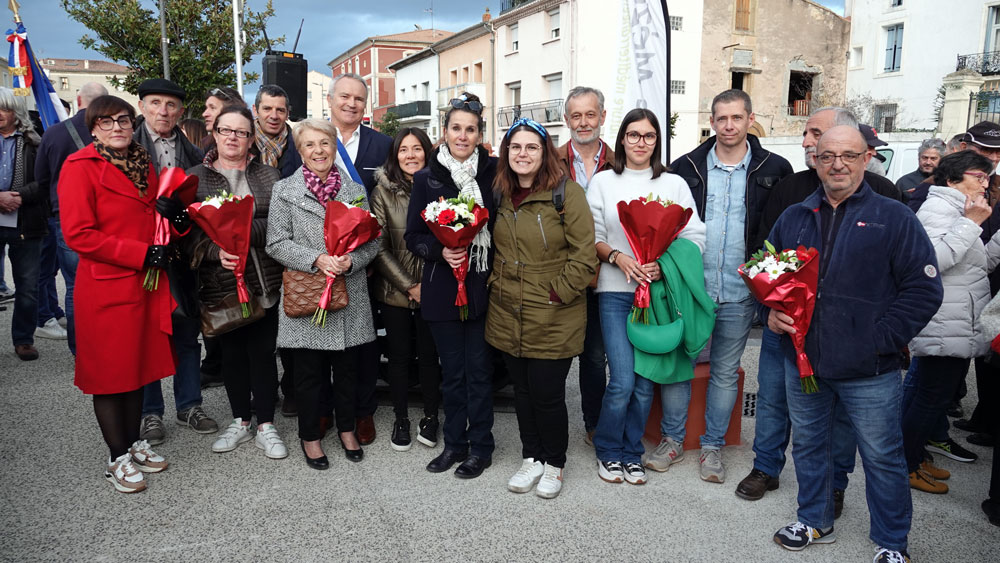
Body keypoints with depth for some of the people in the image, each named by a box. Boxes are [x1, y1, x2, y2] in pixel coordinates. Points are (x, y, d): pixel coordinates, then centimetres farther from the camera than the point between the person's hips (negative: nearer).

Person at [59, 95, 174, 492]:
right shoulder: (80, 166, -9)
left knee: (139, 364, 15)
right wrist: (141, 253, -19)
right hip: (106, 288, -6)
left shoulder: (144, 165, 12)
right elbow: (78, 234, -16)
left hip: (145, 283, 7)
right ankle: (118, 458, 18)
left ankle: (134, 442, 31)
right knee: (109, 371, 5)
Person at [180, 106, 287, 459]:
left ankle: (265, 426, 18)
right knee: (231, 352, 11)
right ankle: (240, 421, 28)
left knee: (263, 351, 4)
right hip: (220, 283, 1)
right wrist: (218, 251, -19)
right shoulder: (196, 177, 6)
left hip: (264, 281, 0)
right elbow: (188, 230, -2)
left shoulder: (268, 175, 6)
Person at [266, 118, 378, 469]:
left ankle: (347, 429, 31)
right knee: (309, 369, 7)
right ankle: (310, 436, 25)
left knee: (346, 367, 12)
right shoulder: (284, 190, 1)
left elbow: (372, 241, 7)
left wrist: (351, 261, -13)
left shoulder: (355, 190, 8)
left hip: (349, 295, 2)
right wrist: (316, 260, -17)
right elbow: (277, 244, -4)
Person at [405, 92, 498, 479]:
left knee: (479, 369, 5)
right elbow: (413, 237, 4)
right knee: (452, 371, 12)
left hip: (482, 286, -1)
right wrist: (441, 251, -15)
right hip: (442, 287, 1)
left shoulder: (493, 173, 0)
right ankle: (454, 444, 27)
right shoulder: (427, 178, 3)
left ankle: (480, 448, 21)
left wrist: (475, 249, -10)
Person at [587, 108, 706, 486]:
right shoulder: (603, 182, 8)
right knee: (622, 381, -7)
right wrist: (617, 257, -14)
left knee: (645, 381, 6)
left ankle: (632, 455, 25)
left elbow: (695, 238, 3)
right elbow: (592, 237, 4)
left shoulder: (674, 184, 8)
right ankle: (607, 451, 17)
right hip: (615, 291, -1)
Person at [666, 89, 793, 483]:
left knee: (725, 372, 12)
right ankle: (672, 440, 25)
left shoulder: (774, 169, 1)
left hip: (739, 292, 0)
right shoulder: (687, 166, 2)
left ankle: (712, 446, 27)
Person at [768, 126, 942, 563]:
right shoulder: (794, 218, 8)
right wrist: (771, 312, -2)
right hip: (802, 361, 4)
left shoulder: (894, 218, -4)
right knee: (808, 446, 18)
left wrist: (882, 338, -15)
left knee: (883, 458, 9)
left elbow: (924, 288, -7)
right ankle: (815, 521, 38)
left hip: (869, 371, -4)